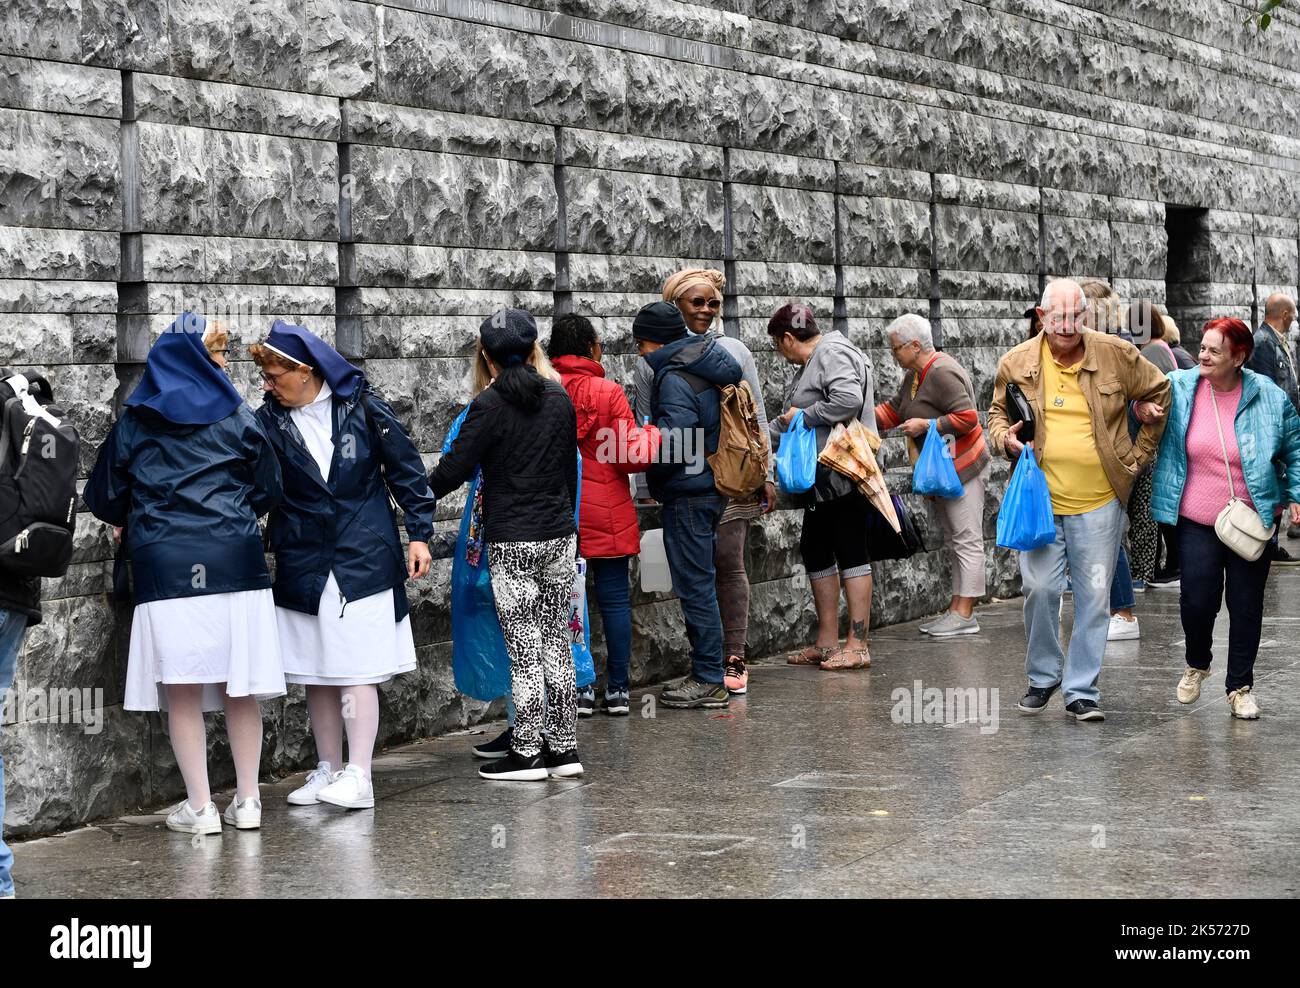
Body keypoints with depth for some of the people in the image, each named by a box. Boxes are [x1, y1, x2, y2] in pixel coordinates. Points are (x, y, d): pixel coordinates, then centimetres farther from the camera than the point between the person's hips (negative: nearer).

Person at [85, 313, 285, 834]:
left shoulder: (133, 424, 10)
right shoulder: (238, 418, 10)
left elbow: (104, 500, 15)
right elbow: (269, 491, 15)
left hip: (164, 566, -1)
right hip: (235, 562, 1)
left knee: (183, 692, 1)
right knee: (240, 687, 8)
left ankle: (200, 806, -1)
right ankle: (246, 801, 11)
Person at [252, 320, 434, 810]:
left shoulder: (362, 407, -4)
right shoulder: (268, 422, 1)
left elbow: (405, 468, 2)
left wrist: (419, 533, 1)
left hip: (364, 560, -3)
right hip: (303, 564, 3)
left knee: (356, 668, -7)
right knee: (316, 671, 8)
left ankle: (358, 777, -5)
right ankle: (327, 770, 19)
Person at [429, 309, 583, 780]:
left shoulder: (489, 405, -11)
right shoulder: (560, 398, 6)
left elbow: (454, 469, -11)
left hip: (512, 542, -5)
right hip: (560, 534, 6)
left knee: (524, 649, -1)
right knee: (557, 642, 11)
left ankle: (528, 753, 3)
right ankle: (564, 749, 14)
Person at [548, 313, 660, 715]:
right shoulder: (607, 393, -11)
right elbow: (632, 457, -11)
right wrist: (651, 434, 8)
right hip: (605, 515, -2)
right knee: (614, 597, 7)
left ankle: (579, 688, 10)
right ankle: (618, 688, 9)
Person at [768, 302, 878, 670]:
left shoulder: (832, 354, -11)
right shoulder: (813, 362, 21)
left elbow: (849, 400, -28)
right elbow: (788, 422, 32)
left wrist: (803, 416, -16)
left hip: (844, 476, -11)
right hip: (822, 480, 11)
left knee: (850, 551, -7)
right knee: (815, 551, 12)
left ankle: (857, 645, -5)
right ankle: (828, 641, 18)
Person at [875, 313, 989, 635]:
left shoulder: (942, 373, -18)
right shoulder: (915, 374, 13)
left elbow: (967, 418, -22)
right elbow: (894, 408, 19)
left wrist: (926, 424, -20)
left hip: (962, 466, -11)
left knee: (967, 539, -8)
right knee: (954, 540, 13)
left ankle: (964, 615, -9)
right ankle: (957, 609, 19)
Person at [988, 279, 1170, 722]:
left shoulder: (1117, 355, -3)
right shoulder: (1016, 363, 0)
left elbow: (1158, 391, 13)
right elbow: (997, 413, 17)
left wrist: (1140, 454, 11)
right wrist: (1004, 438, -6)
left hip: (1099, 503, 0)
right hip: (1040, 500, 1)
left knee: (1094, 598, 2)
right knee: (1040, 589, -3)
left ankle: (1081, 690, 13)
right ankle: (1043, 676, 19)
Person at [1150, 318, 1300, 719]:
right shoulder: (1178, 389, -5)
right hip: (1197, 520, 0)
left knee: (1246, 605, 5)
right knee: (1197, 599, -4)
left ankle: (1240, 687, 20)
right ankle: (1196, 665, 26)